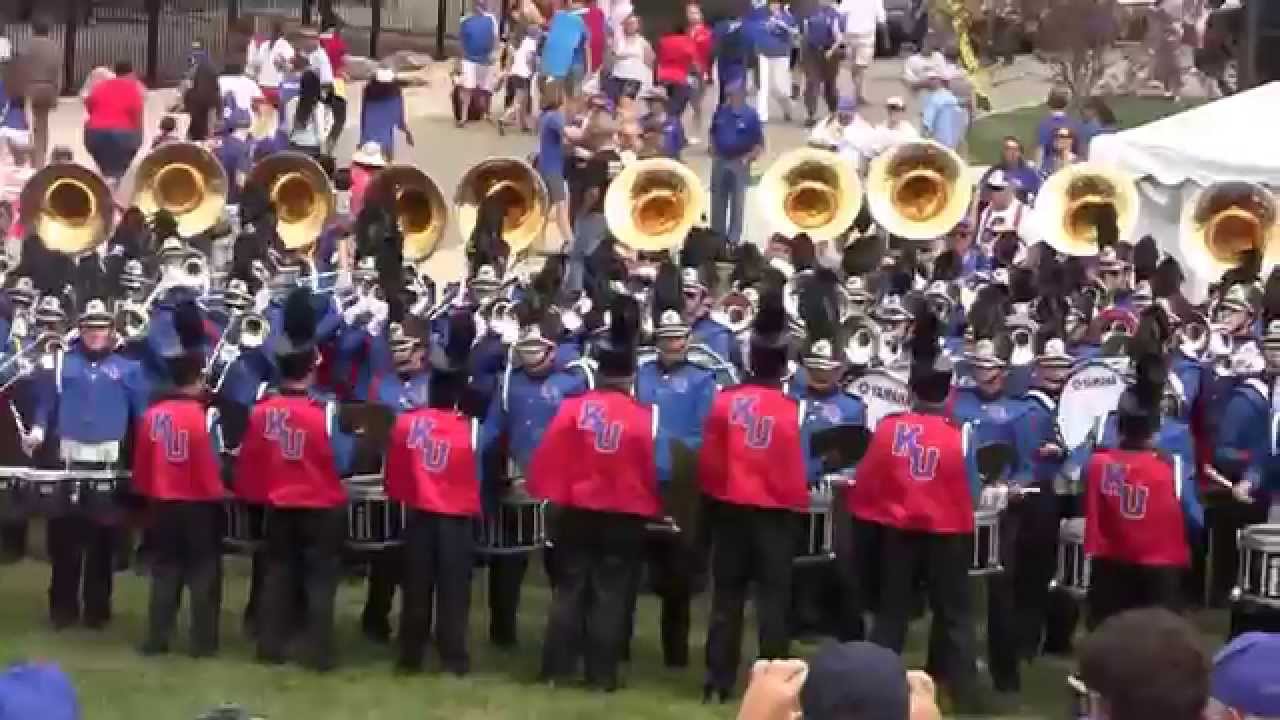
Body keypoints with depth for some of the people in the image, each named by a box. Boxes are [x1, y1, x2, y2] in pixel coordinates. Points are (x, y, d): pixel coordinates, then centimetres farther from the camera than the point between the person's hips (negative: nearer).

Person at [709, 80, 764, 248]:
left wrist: (747, 159, -16)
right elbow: (713, 134, 14)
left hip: (739, 163, -4)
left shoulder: (750, 115, -12)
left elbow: (759, 144, -8)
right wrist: (714, 153, 3)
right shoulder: (720, 111, -1)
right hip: (720, 161, 4)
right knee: (717, 201, 12)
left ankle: (734, 239, 15)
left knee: (737, 202, 5)